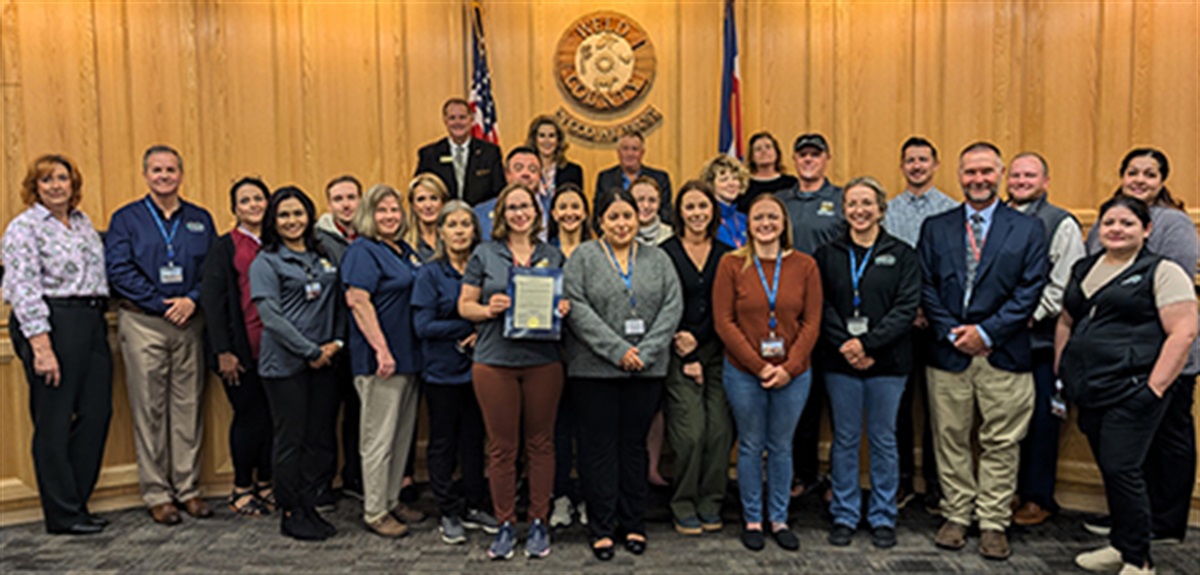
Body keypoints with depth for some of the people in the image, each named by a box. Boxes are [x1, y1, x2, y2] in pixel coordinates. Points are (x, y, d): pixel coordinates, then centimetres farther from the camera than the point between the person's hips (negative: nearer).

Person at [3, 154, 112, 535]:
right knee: (54, 421, 1)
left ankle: (76, 501, 20)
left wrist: (98, 317, 13)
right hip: (51, 326, -7)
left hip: (92, 324, 7)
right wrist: (41, 347, -19)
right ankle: (62, 514, 10)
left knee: (97, 414, 7)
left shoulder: (82, 222, 16)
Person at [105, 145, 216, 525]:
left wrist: (191, 300, -10)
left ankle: (188, 487, 14)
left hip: (190, 323, 2)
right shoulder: (126, 219, 5)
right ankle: (157, 494, 10)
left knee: (188, 405, 5)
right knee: (149, 409, 1)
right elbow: (119, 270, -5)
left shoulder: (201, 220, 12)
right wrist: (162, 303, -12)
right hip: (143, 323, -2)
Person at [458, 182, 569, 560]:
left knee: (541, 442, 7)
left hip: (543, 361, 1)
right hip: (495, 361, -1)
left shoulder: (553, 256, 10)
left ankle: (539, 522, 19)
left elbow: (566, 299, 16)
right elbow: (465, 304, 4)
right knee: (501, 446, 4)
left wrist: (563, 309, -7)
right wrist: (488, 309, -15)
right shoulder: (484, 254, 5)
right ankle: (505, 524, 17)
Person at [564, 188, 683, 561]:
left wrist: (645, 352, -10)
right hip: (595, 368, -2)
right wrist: (617, 350, -14)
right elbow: (577, 308, -9)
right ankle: (602, 527, 14)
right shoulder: (583, 257, 2)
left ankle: (633, 524, 22)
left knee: (634, 445, 10)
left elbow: (672, 307, 2)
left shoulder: (657, 259, 10)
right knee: (599, 446, 3)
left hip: (646, 370, 2)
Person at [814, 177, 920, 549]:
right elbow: (822, 306, -1)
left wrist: (868, 343, -15)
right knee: (844, 440, 9)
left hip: (887, 363, -1)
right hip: (840, 363, 1)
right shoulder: (827, 255, 6)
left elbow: (907, 308, -6)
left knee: (883, 440, 8)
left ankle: (883, 517, 23)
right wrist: (844, 345, -13)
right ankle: (844, 516, 21)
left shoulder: (901, 254, 2)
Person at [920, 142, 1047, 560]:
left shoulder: (1028, 230, 4)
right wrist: (950, 333, -8)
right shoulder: (935, 228, 8)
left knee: (1001, 444, 6)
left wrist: (986, 332, -12)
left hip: (1004, 354, -1)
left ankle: (993, 524, 19)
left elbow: (1030, 291, -4)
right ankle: (956, 517, 23)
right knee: (950, 440, 9)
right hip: (948, 353, 1)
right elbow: (926, 288, 3)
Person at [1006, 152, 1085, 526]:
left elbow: (1064, 286, -7)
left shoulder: (1062, 224, -1)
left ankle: (1038, 499, 15)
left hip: (1040, 338, -4)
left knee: (1040, 417, 3)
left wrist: (1028, 314, -13)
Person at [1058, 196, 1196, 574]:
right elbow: (1065, 323, 21)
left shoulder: (1162, 272, -5)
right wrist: (1061, 374, 15)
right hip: (1088, 392, 6)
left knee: (1122, 470, -6)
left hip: (1131, 391, -6)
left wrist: (1154, 389, -16)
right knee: (1109, 470, 13)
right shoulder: (1083, 270, 14)